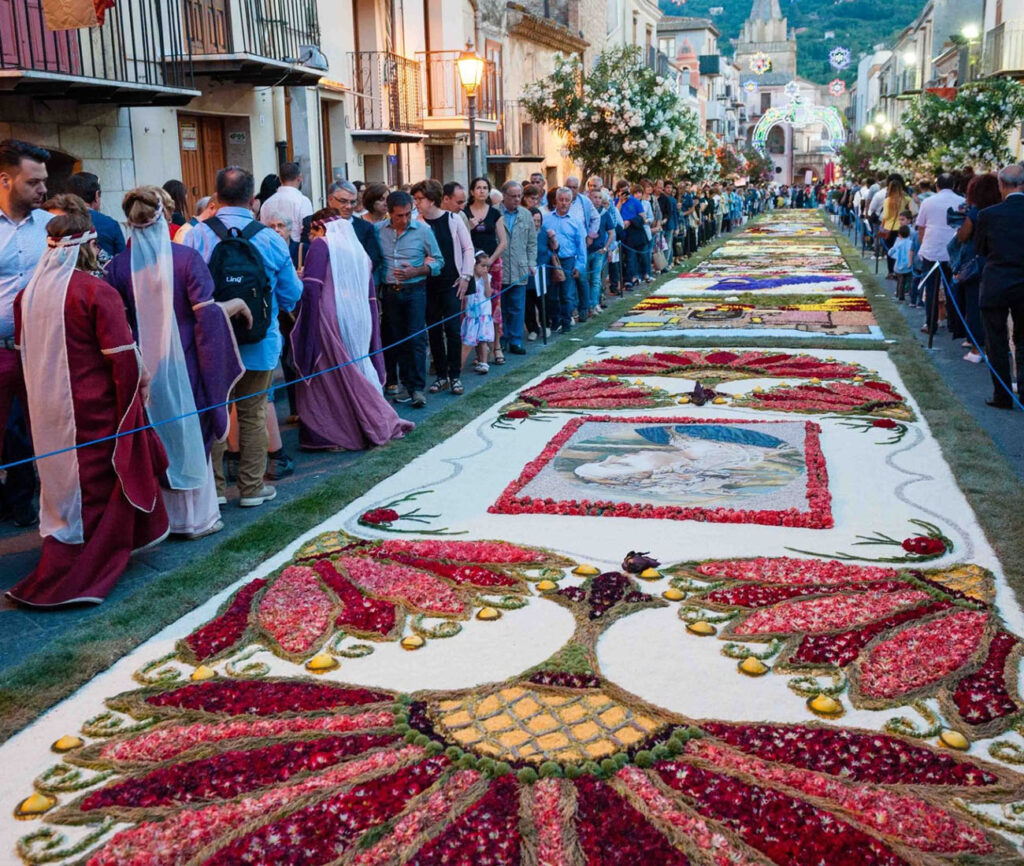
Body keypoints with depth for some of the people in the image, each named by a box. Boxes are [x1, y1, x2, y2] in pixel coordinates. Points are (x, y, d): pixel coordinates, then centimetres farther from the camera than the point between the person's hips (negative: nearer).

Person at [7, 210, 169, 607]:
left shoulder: (28, 293, 4)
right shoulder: (97, 292, -16)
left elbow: (23, 350, 13)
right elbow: (123, 358, -18)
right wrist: (134, 393, -3)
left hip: (46, 409, 6)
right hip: (94, 409, -6)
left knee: (61, 482, 20)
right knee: (96, 487, 6)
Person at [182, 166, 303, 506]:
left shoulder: (197, 236, -9)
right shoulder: (271, 239, -7)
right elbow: (291, 295, 1)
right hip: (259, 345, 0)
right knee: (253, 414, 10)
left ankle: (213, 487, 17)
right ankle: (251, 488, 18)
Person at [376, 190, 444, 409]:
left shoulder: (423, 230, -4)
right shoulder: (379, 230, 0)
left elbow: (438, 261, 1)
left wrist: (416, 272, -13)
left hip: (415, 290, -3)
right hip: (390, 291, 3)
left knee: (416, 339, -9)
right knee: (397, 341, 8)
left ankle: (418, 388, -5)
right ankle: (408, 386, 19)